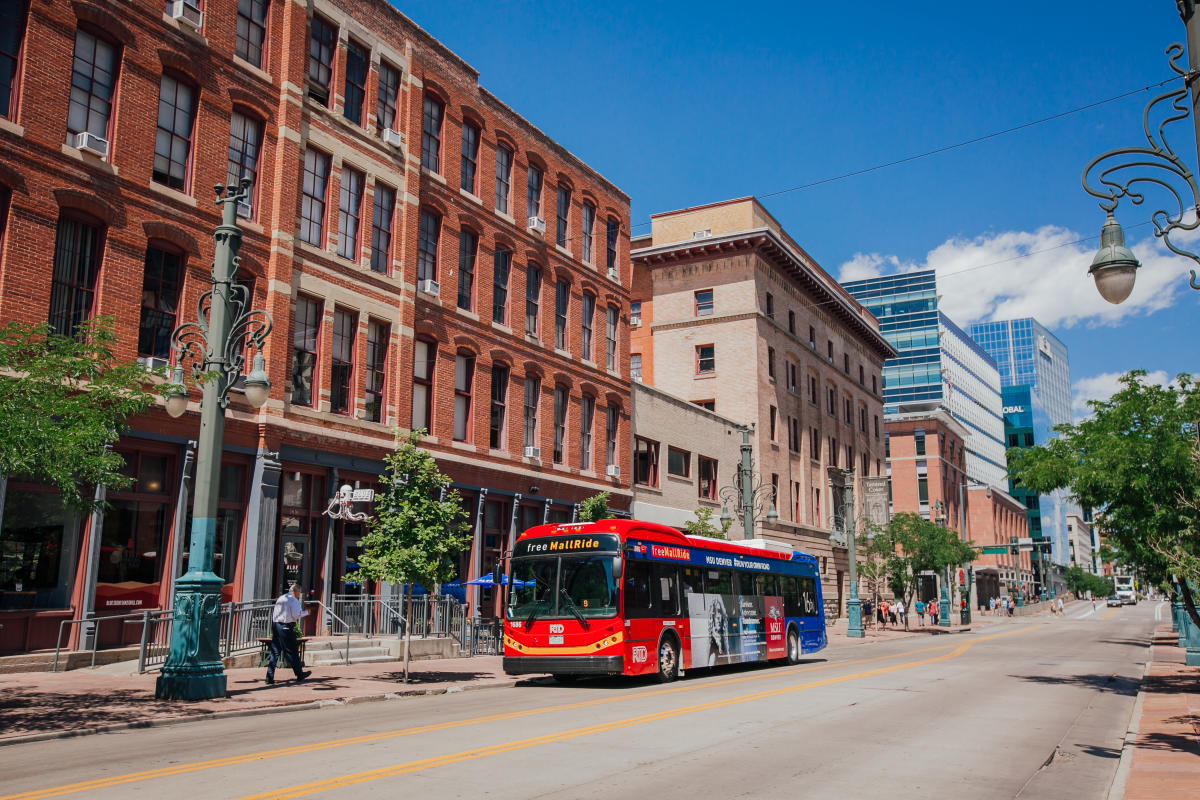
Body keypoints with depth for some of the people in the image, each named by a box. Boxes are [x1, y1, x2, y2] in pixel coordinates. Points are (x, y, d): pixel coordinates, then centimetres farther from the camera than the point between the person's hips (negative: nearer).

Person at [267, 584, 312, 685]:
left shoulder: (280, 598, 17)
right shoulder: (294, 600, -6)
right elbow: (296, 615, -14)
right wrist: (306, 612, 1)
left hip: (275, 625, 7)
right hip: (286, 627, -7)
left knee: (274, 652, 6)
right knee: (292, 651, 3)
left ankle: (270, 677, 1)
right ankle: (300, 675, 13)